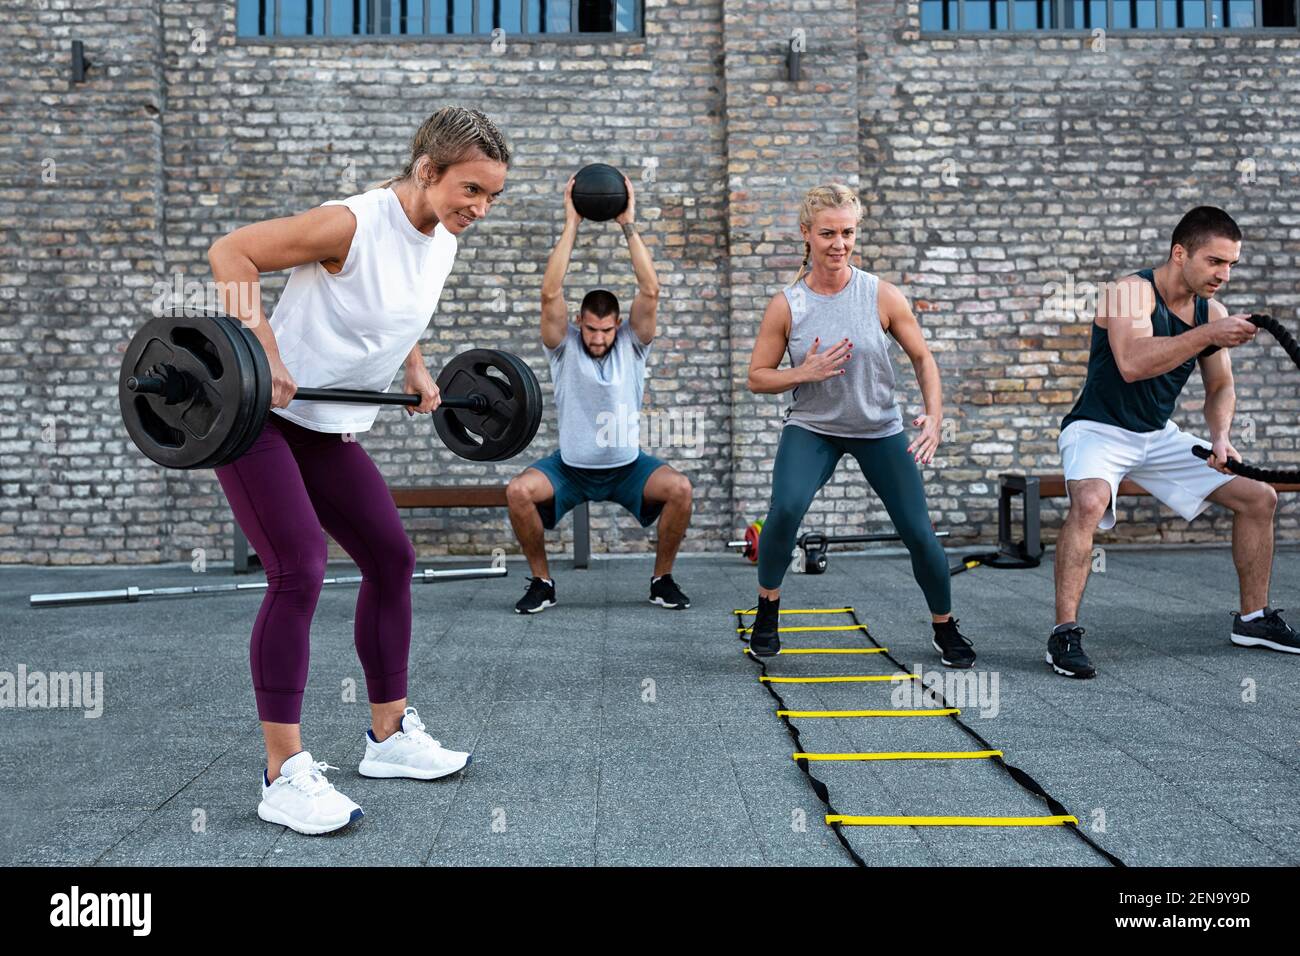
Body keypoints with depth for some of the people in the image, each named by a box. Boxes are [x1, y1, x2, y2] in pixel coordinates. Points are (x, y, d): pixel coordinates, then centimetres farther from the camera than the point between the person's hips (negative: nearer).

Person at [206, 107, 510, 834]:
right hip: (258, 413, -8)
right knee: (300, 572, -17)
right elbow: (232, 254, -19)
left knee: (392, 558, 8)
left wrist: (416, 370, 11)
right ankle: (285, 776, -5)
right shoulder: (352, 224, -22)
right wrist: (264, 350, -26)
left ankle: (390, 737, 22)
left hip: (330, 427, 9)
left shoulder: (444, 241, 2)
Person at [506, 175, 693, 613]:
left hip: (627, 465, 0)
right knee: (518, 491, -27)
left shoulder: (632, 343, -6)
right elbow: (550, 294, -22)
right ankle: (541, 581, -5)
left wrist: (629, 225, -21)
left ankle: (662, 579, -5)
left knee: (679, 488, -27)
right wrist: (571, 224, -23)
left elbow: (650, 292, -19)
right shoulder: (564, 345, -7)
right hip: (570, 466, 0)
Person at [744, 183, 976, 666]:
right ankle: (767, 609, 1)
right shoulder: (786, 305, -11)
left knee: (918, 532, -1)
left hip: (880, 430, 1)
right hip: (811, 428, -1)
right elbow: (757, 377, -4)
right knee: (785, 510, -25)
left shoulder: (883, 296, -11)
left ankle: (945, 628, 25)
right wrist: (804, 373, -22)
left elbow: (923, 358, -1)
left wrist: (934, 416, -15)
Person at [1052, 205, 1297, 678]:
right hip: (1100, 429, -8)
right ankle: (1064, 634, -28)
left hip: (1159, 436, 8)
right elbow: (1131, 364, -37)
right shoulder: (1131, 290, -19)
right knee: (1089, 501, -38)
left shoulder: (1212, 313, 2)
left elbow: (1220, 388, 11)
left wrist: (1220, 439, -8)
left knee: (1260, 497, 7)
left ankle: (1253, 618, 23)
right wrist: (1208, 334, -36)